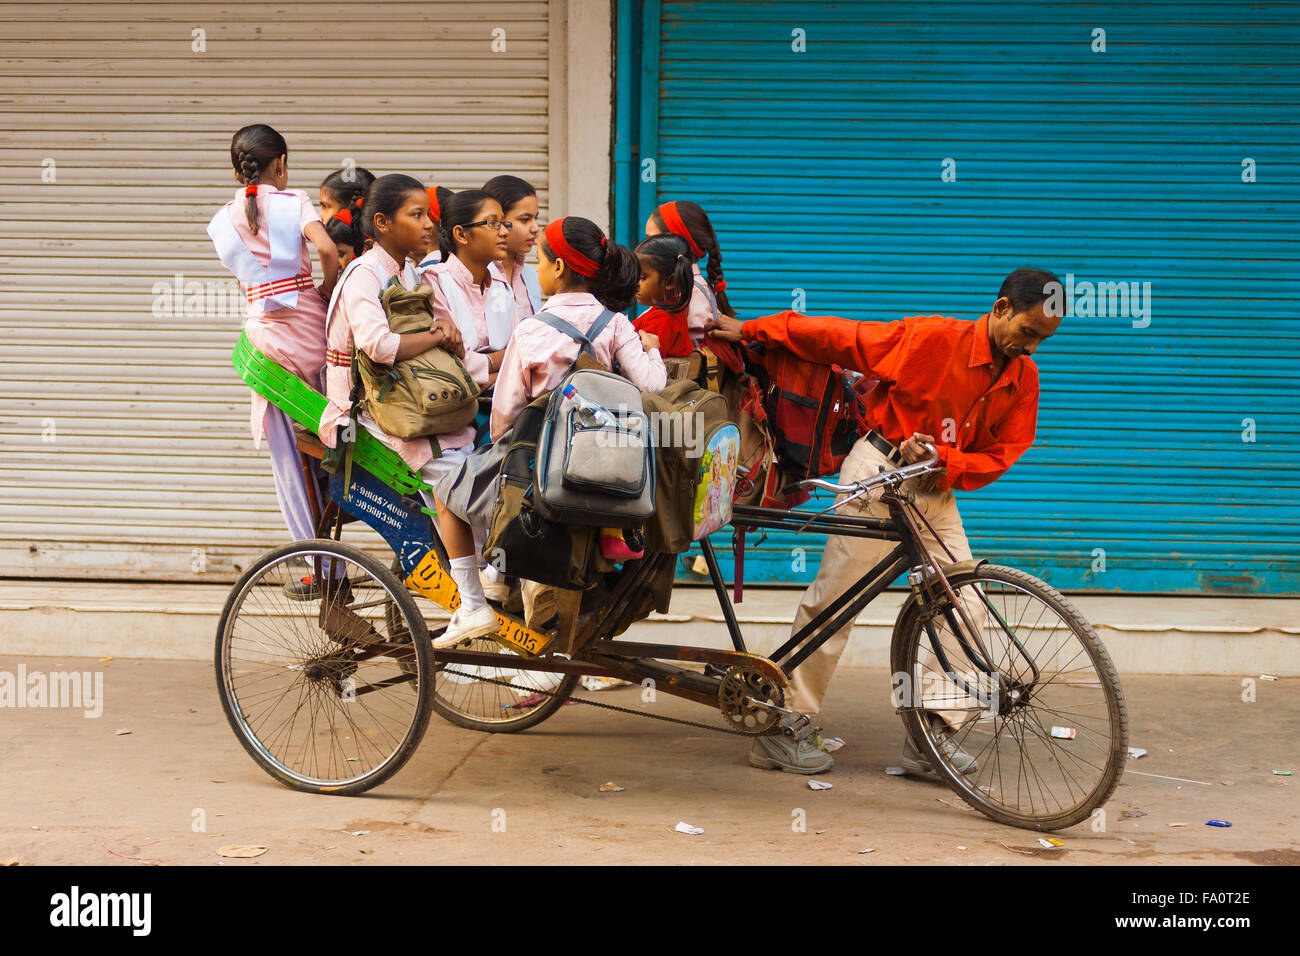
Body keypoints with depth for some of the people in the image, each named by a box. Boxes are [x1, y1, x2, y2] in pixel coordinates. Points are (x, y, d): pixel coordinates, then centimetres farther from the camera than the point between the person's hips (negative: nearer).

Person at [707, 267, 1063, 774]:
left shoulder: (1023, 378, 2)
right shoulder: (931, 338, -15)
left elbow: (1000, 455, 3)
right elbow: (839, 337, -10)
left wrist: (942, 459, -17)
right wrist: (750, 330, -9)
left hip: (936, 492, 6)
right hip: (879, 473, -6)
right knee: (834, 600, -6)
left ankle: (932, 735, 4)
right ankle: (781, 732, 1)